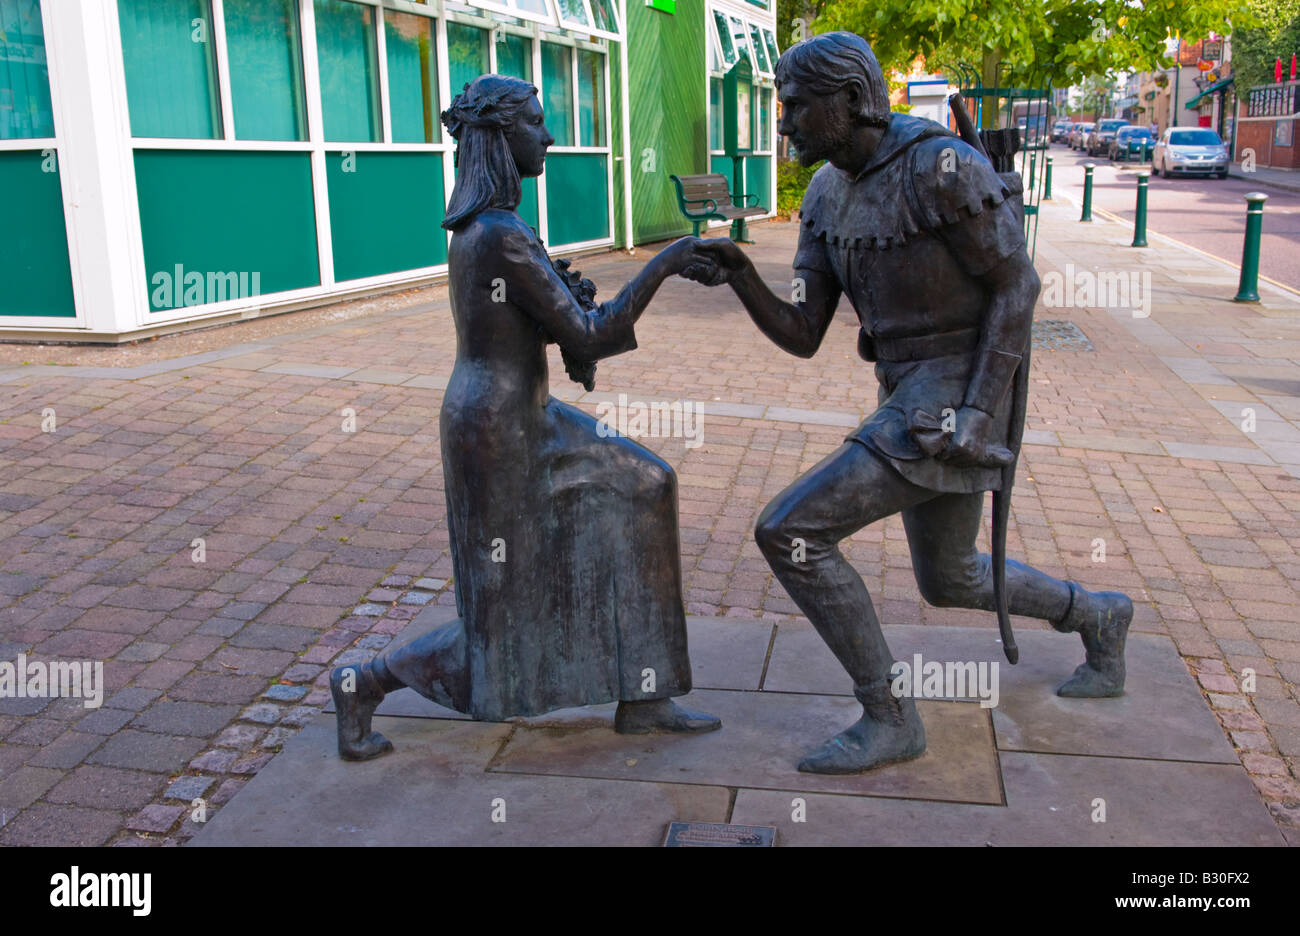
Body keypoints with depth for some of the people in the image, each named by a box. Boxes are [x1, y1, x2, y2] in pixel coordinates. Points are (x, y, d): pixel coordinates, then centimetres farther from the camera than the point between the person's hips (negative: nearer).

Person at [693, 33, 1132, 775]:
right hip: (916, 401, 10)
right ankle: (1097, 616, 47)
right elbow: (801, 337, 5)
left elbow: (1016, 285, -12)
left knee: (789, 532, -15)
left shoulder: (944, 164, -17)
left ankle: (888, 717, 0)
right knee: (950, 581, 24)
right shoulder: (827, 198, 9)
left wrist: (977, 415, -19)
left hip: (961, 403, -10)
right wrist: (740, 273, -13)